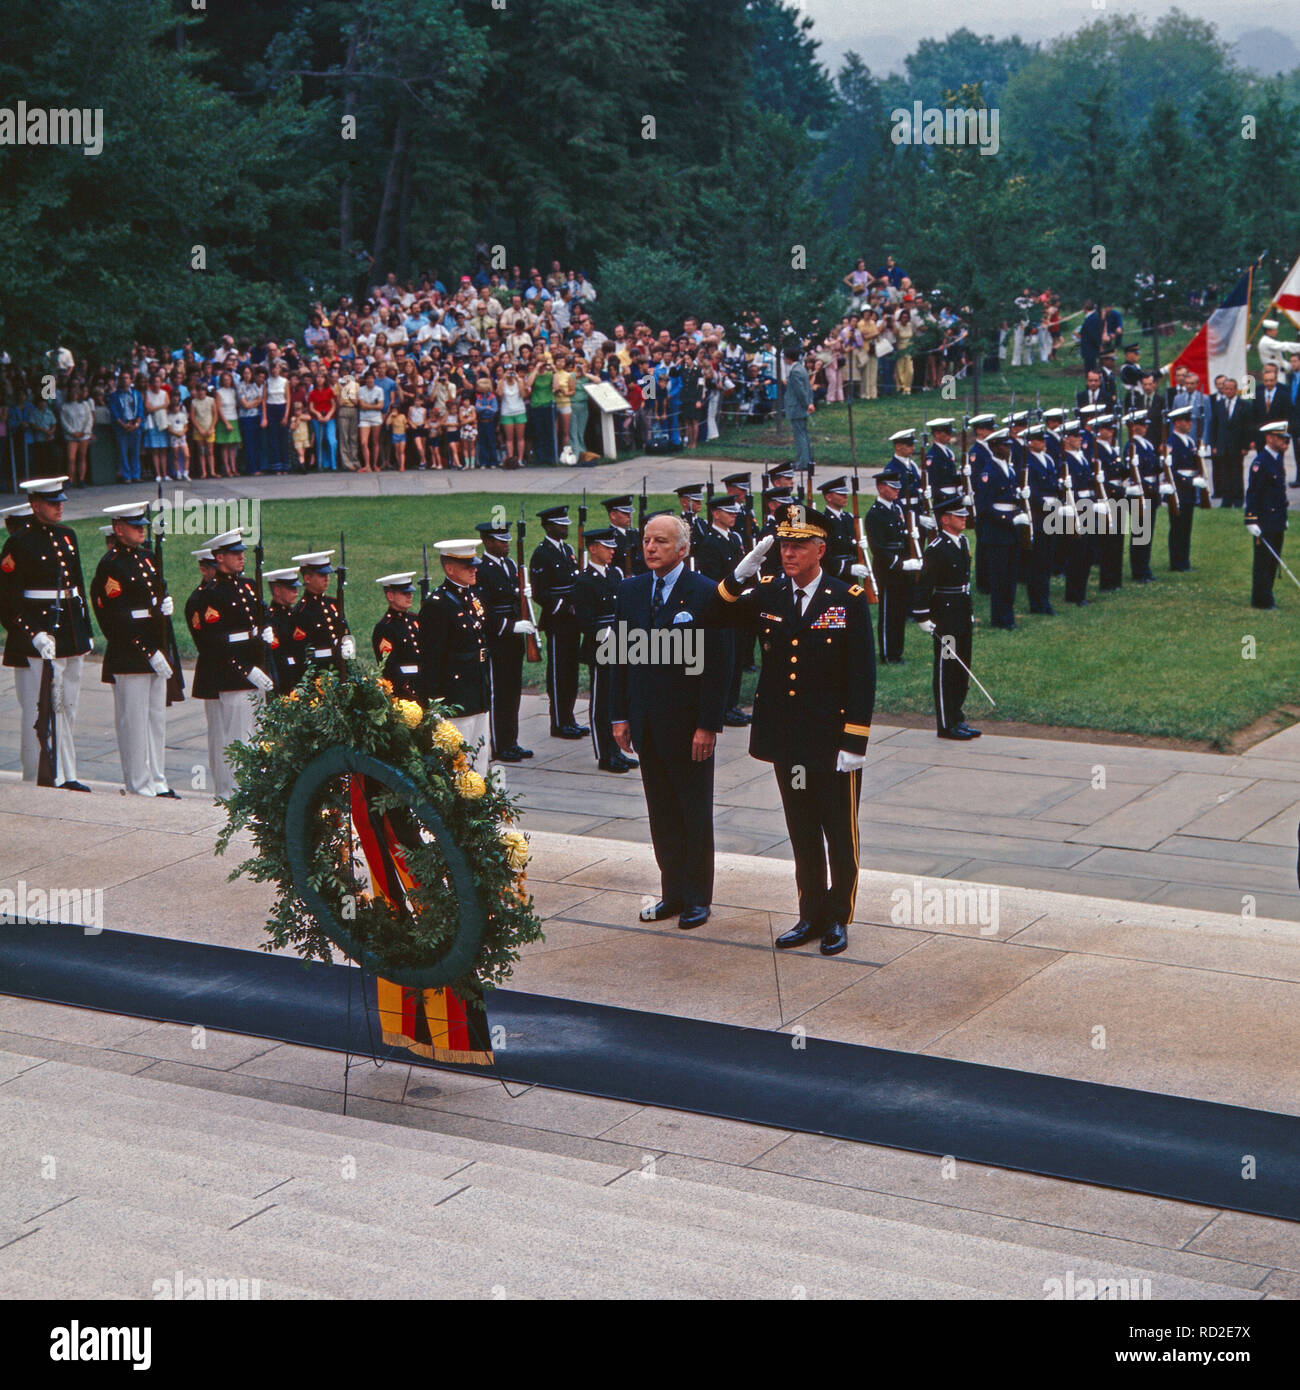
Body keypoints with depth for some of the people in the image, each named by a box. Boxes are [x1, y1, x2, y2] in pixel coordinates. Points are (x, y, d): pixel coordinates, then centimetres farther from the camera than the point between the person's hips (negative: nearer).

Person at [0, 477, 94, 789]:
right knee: (39, 712, -4)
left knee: (68, 707, 11)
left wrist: (86, 631, 19)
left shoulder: (67, 536, 13)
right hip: (36, 640, -7)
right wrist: (34, 635, -20)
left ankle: (66, 777, 19)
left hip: (71, 639, 7)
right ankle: (37, 782, 3)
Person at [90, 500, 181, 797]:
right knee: (134, 720, -2)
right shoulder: (111, 564, -13)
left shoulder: (146, 556, 12)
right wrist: (148, 653, -18)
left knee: (157, 717, 13)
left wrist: (165, 601, 4)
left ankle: (157, 782, 21)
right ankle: (139, 787, 5)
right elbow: (117, 619, -17)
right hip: (129, 656, -8)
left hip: (155, 652, 8)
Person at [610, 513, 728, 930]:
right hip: (646, 724, 5)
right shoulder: (630, 591, 7)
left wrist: (708, 725, -15)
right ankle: (673, 893, 22)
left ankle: (698, 898, 17)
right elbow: (620, 658, 10)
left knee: (695, 815, 7)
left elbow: (716, 666, -11)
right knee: (662, 814, 12)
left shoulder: (706, 594, -9)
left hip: (688, 726, -5)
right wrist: (620, 716, 5)